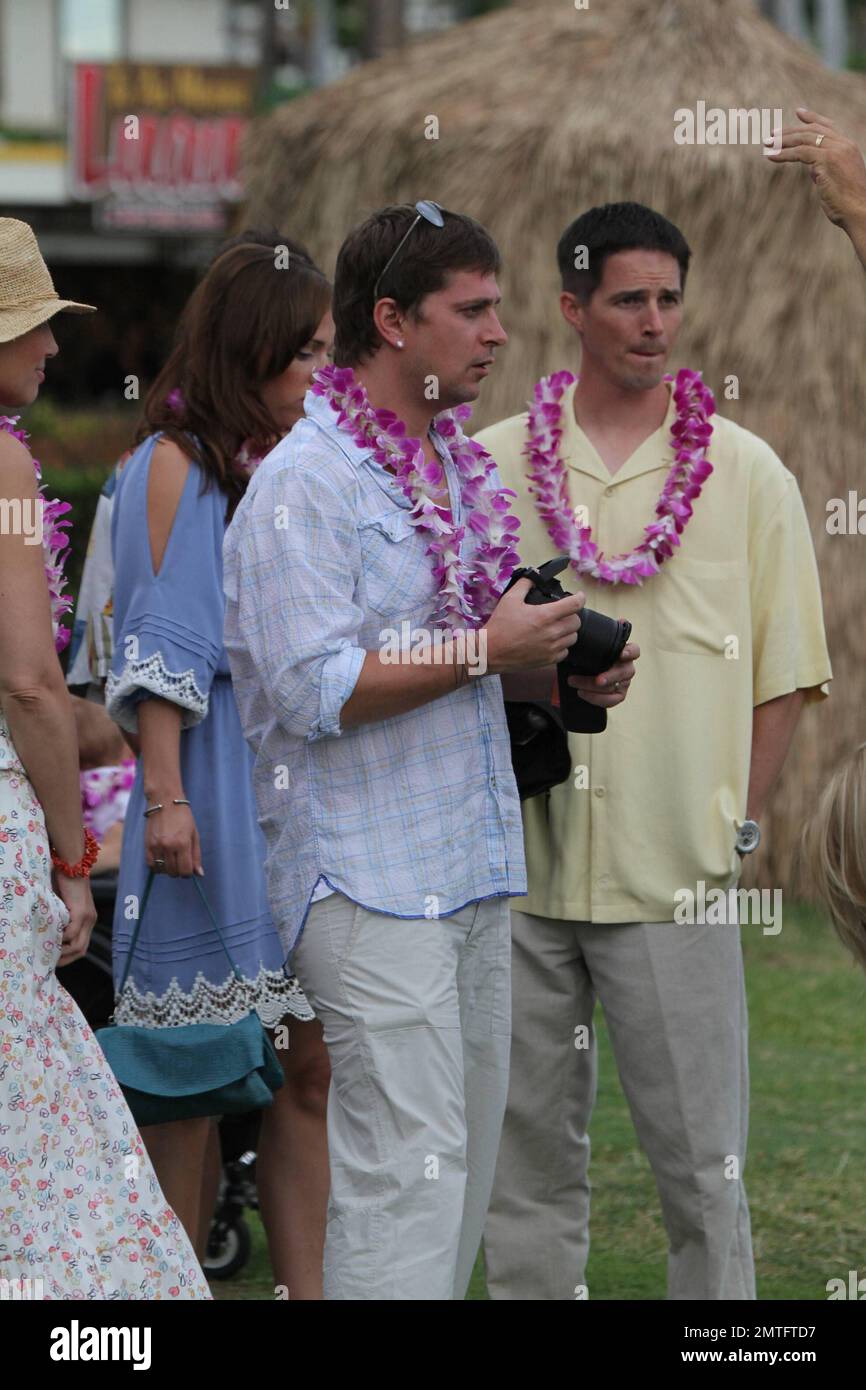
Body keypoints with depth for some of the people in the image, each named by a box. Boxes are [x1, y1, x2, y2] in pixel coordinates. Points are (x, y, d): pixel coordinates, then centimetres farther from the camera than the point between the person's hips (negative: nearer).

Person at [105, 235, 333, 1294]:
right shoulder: (176, 464, -5)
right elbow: (159, 648, -11)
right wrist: (163, 798, -18)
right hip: (220, 788, -7)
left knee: (306, 1065, 4)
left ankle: (305, 1288, 7)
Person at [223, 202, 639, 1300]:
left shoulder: (456, 461, 15)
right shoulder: (305, 481, -13)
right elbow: (315, 689, -20)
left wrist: (564, 667, 7)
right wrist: (486, 650, -19)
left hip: (470, 860, 9)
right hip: (366, 872, -9)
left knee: (466, 1154, 11)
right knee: (407, 1160, -12)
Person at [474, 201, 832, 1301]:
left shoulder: (745, 473, 3)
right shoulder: (494, 464, 6)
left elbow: (784, 671, 7)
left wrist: (736, 825, 1)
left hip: (674, 877, -1)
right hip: (517, 866, 2)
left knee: (700, 1158, -1)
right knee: (526, 1147, 8)